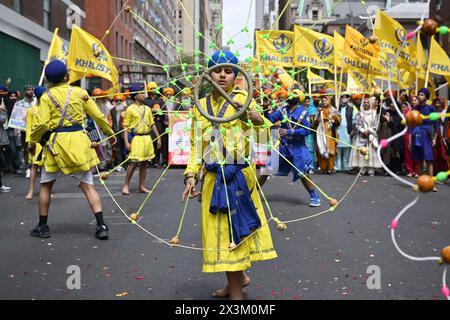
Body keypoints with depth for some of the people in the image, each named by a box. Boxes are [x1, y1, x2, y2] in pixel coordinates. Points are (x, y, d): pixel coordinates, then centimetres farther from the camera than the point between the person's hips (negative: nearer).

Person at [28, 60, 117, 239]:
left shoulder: (46, 96, -1)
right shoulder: (79, 93, 4)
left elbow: (41, 124, -9)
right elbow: (98, 116, 7)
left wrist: (32, 142, 7)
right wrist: (110, 134, 20)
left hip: (56, 142, -1)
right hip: (78, 140, 2)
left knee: (46, 185, 15)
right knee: (87, 185, 4)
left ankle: (42, 226, 21)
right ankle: (101, 226, -5)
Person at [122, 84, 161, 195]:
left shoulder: (147, 108, 13)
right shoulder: (130, 109, -4)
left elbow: (152, 124, 17)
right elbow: (126, 126, -6)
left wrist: (158, 138, 13)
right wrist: (126, 141, -14)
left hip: (147, 138, 5)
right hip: (136, 138, -5)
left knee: (144, 163, 7)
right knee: (134, 162, -8)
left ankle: (142, 186, 14)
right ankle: (126, 185, 3)